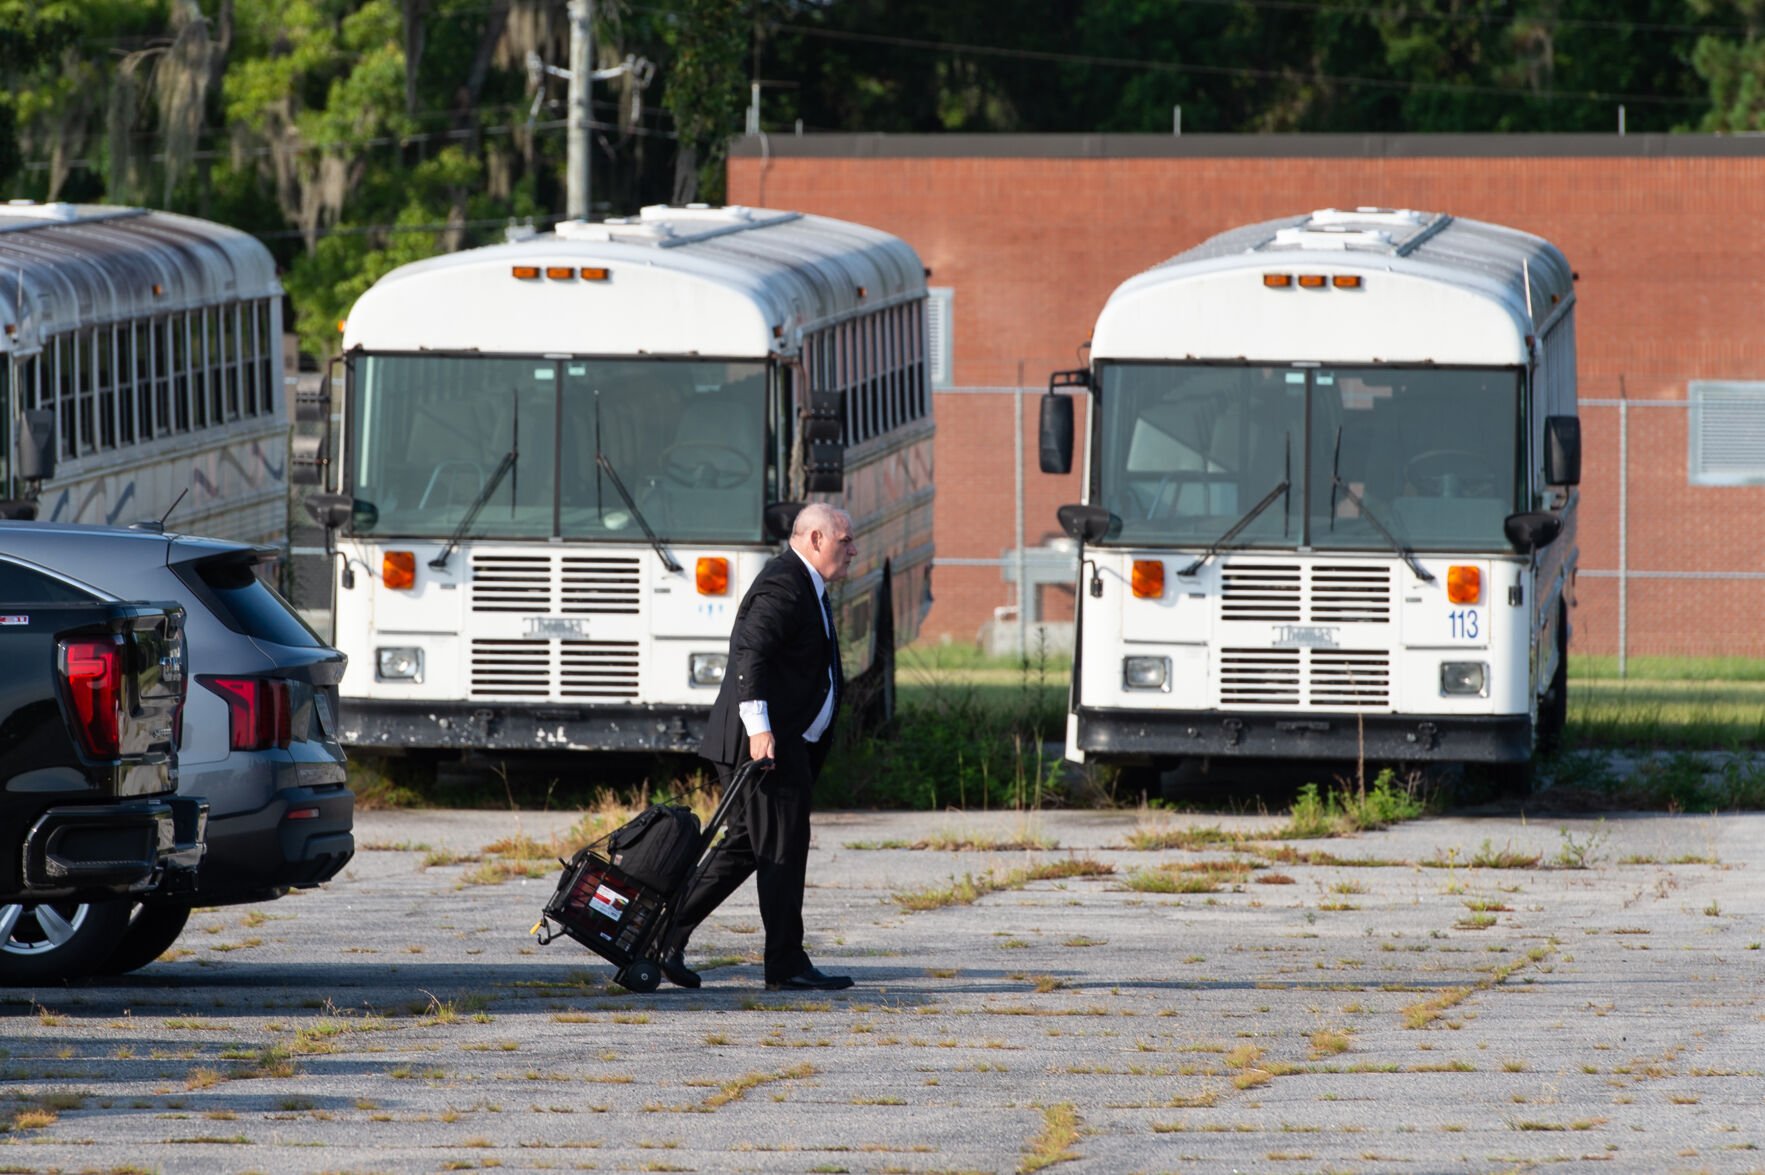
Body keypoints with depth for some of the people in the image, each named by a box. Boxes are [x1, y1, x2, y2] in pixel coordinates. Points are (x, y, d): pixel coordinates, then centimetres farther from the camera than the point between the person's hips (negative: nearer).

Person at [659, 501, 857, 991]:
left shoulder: (805, 585, 20)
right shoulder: (783, 584, -14)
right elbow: (749, 653, -24)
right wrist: (759, 728, -30)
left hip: (785, 745, 11)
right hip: (768, 744, -11)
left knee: (745, 847, 12)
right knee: (782, 850, -6)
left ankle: (669, 934, 13)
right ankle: (786, 966, -3)